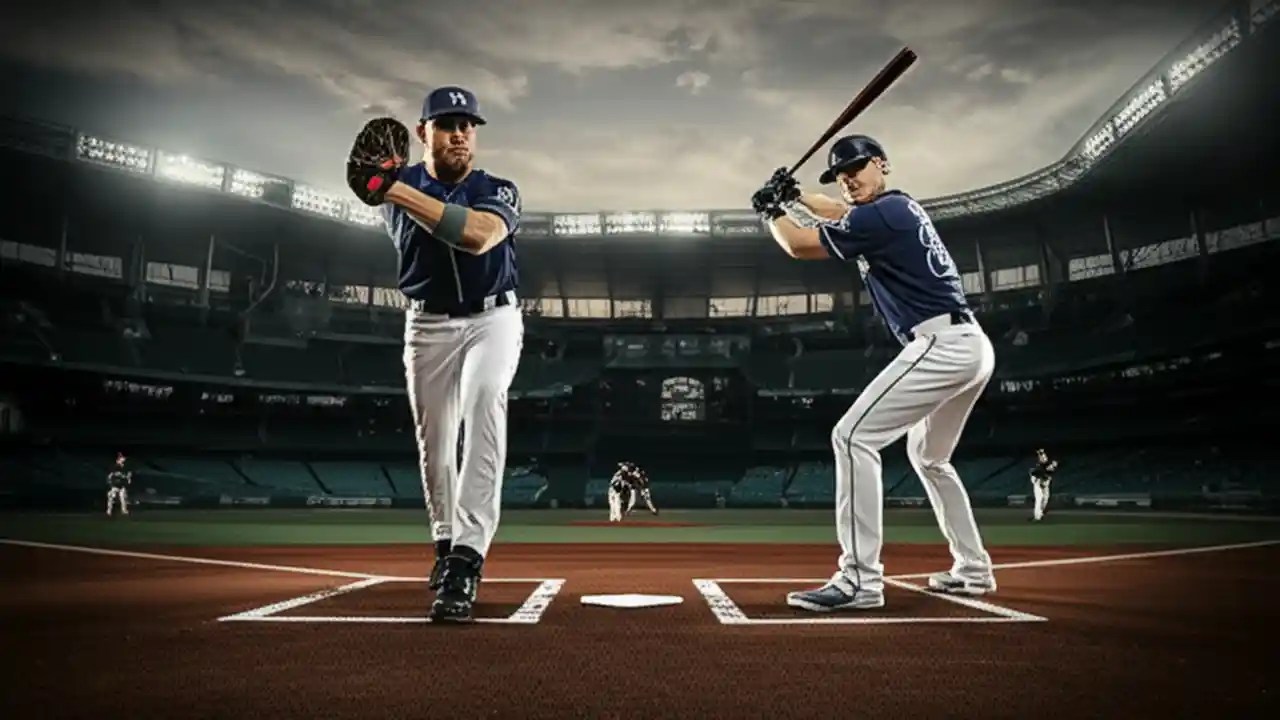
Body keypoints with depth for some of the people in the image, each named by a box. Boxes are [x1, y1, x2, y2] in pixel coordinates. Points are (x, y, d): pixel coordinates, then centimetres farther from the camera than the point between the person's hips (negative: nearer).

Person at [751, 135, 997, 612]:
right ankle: (973, 570, 31)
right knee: (928, 456, 26)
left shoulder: (882, 215, -10)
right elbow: (848, 214, 40)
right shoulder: (902, 207, 20)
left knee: (853, 437, -13)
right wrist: (795, 197, 31)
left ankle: (860, 580, -16)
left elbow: (800, 246, -5)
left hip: (942, 345, -11)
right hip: (972, 345, 11)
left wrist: (771, 212, 13)